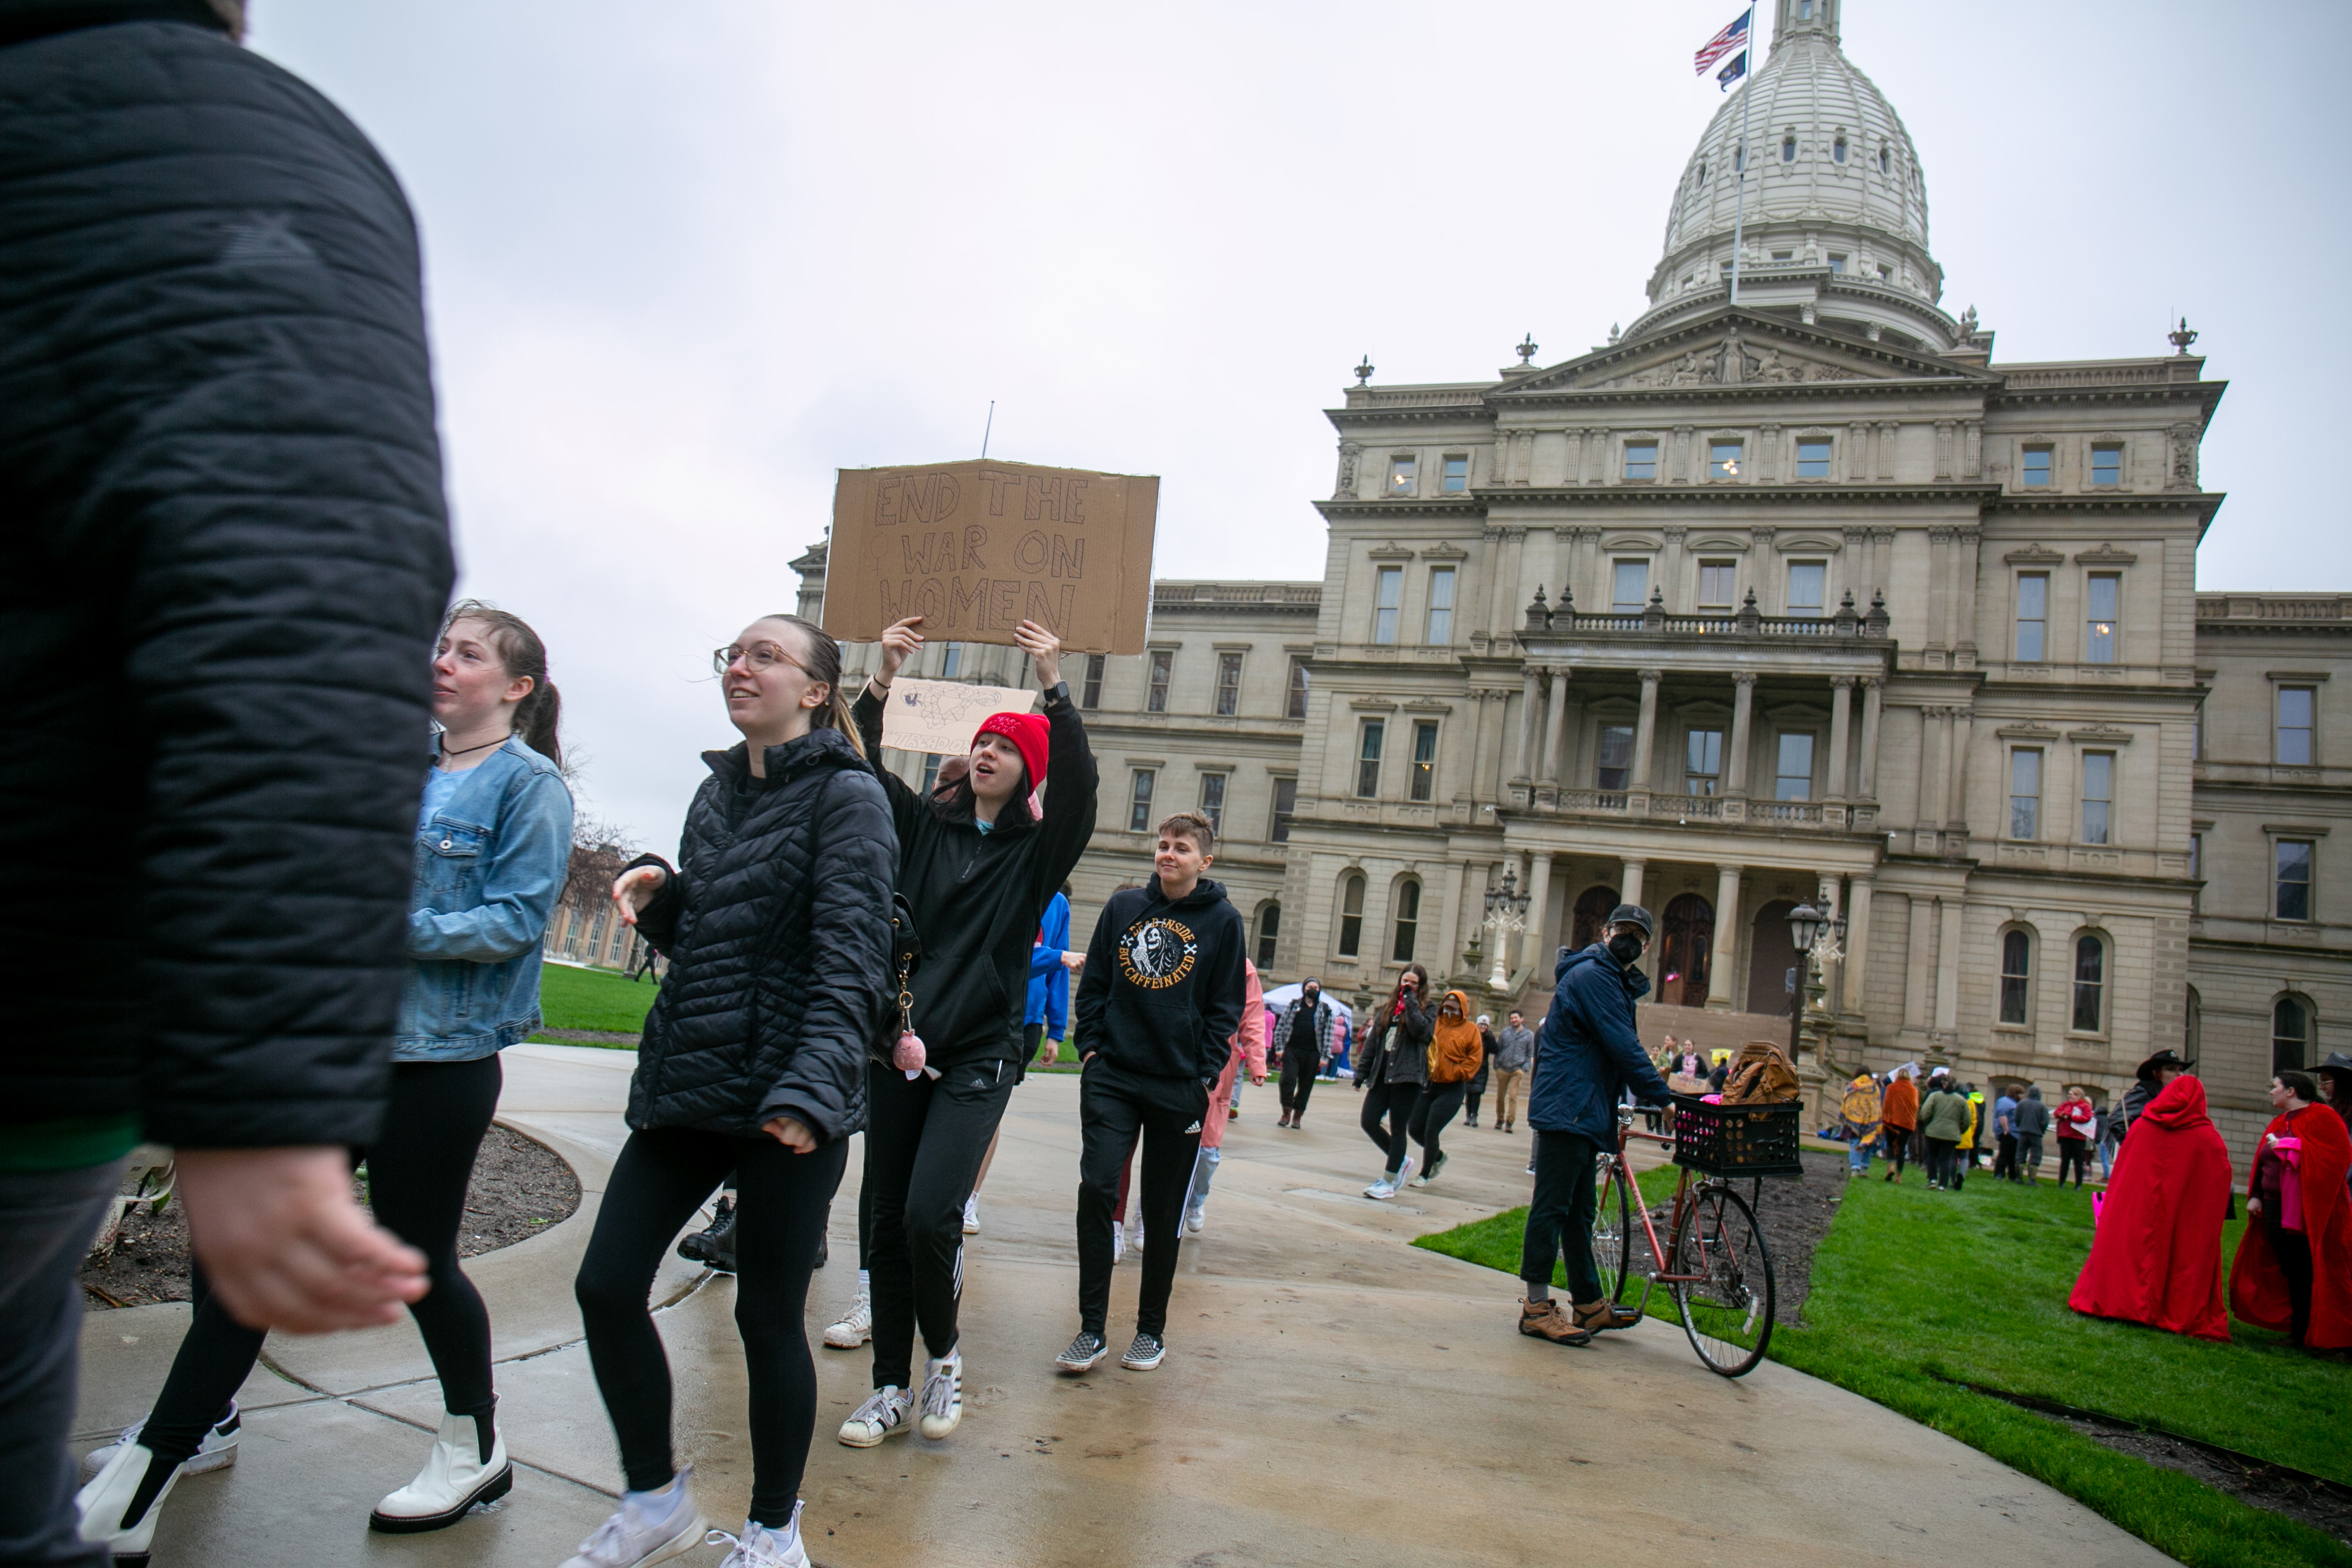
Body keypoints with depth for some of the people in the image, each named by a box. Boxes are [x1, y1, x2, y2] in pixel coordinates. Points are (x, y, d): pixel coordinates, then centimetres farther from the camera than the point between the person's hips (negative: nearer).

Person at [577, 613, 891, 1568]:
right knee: (606, 1285, 6)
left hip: (784, 1103, -7)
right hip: (685, 1084, 7)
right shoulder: (717, 791, 13)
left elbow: (851, 954, -18)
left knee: (768, 1317, 4)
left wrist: (812, 1087, -30)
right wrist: (657, 895, -1)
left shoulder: (845, 795, -8)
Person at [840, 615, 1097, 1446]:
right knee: (889, 1220, 8)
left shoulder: (1037, 850, 2)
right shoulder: (922, 826, 10)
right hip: (898, 1043, 3)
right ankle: (891, 1386, 22)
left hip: (979, 1056, -3)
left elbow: (1079, 787, -16)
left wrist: (1054, 686, -23)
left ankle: (944, 1352, 13)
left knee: (930, 1213, -15)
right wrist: (881, 679, -12)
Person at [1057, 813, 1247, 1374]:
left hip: (1180, 1086, -1)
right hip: (1112, 1076, 1)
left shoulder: (1223, 920, 0)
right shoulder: (1123, 906, 6)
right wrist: (1090, 1045, 1)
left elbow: (1226, 1007, 1)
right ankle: (1092, 1328, 1)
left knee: (1163, 1211, 8)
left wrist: (1207, 1075, -5)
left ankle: (1151, 1329, 23)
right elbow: (1094, 981, 11)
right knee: (1096, 1187, -10)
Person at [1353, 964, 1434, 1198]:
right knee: (1368, 1121, -2)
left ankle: (1388, 1183, 8)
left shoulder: (1427, 1010, 3)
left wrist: (1410, 999, -13)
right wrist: (1361, 1072, 11)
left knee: (1397, 1129, -1)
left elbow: (1420, 1030, -19)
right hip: (1382, 1075, 5)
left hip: (1408, 1076, -5)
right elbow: (1372, 1041, 17)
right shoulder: (1388, 1009, 17)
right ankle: (1401, 1160, 21)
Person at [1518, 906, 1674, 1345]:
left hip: (1585, 1113, 11)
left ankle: (1589, 1304, 24)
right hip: (1566, 1109, -11)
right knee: (1553, 1206, -6)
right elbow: (1623, 1048, -18)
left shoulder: (1614, 981, 21)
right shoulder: (1592, 976, -12)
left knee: (1578, 1211, 15)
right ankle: (1536, 1307, -1)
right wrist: (1663, 1096, -14)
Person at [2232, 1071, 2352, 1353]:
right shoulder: (2278, 1124, 17)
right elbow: (2262, 1162, 19)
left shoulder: (2321, 1118, -6)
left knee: (2308, 1273, -5)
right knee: (2290, 1271, 11)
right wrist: (2255, 1196, 10)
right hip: (2275, 1208, 8)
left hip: (2308, 1211, -8)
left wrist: (2286, 1146, -15)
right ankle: (2299, 1330, 19)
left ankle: (2317, 1336, 3)